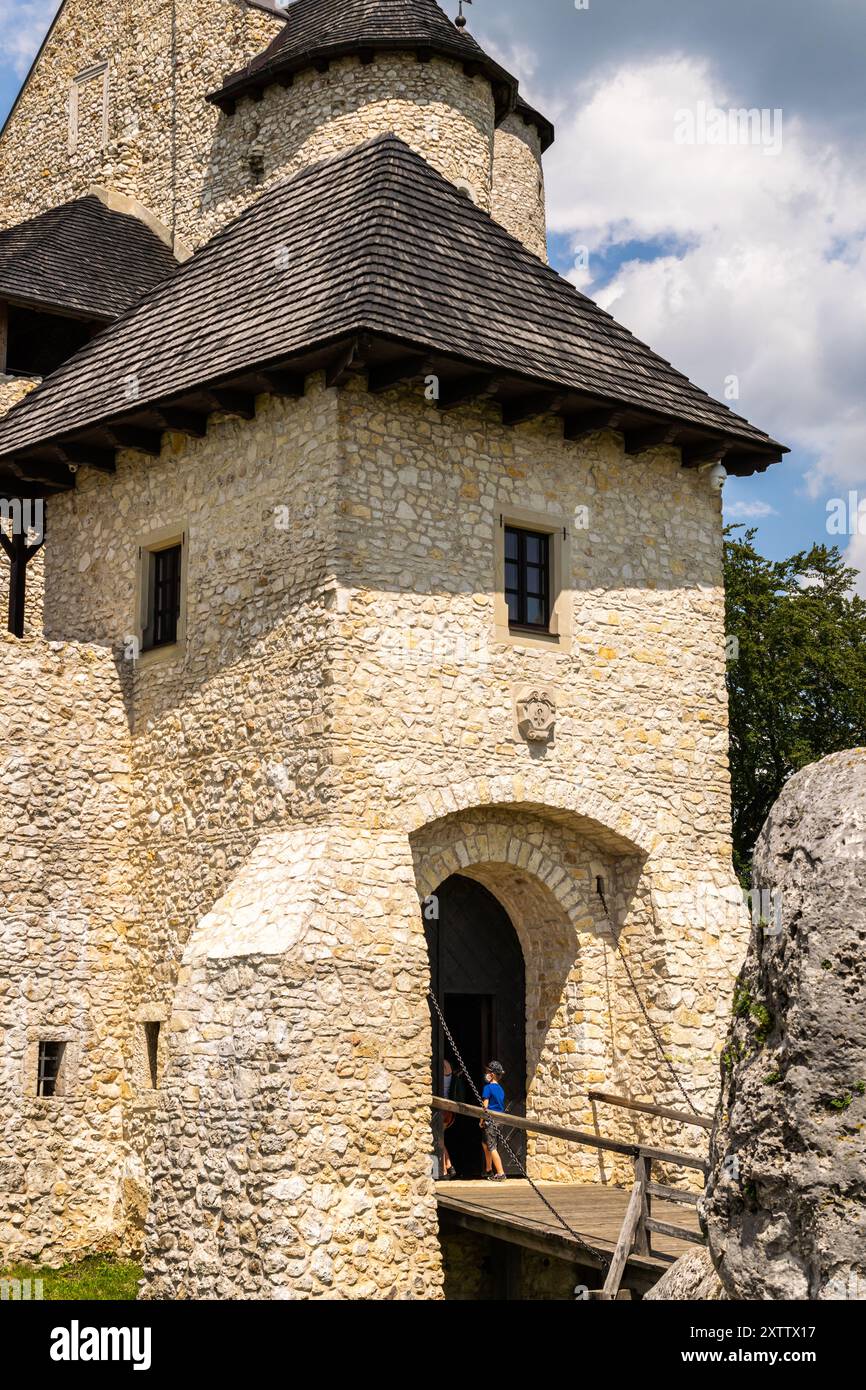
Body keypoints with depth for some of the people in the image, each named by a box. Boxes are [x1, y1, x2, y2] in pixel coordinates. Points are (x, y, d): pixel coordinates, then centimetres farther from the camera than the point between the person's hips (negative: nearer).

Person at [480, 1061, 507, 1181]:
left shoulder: (488, 1087, -11)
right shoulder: (500, 1089, 12)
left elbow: (485, 1106, -12)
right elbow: (501, 1106, 13)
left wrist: (481, 1120, -5)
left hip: (490, 1119, -8)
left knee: (492, 1147, -6)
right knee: (486, 1143, 22)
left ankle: (500, 1173, -11)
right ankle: (488, 1170, 31)